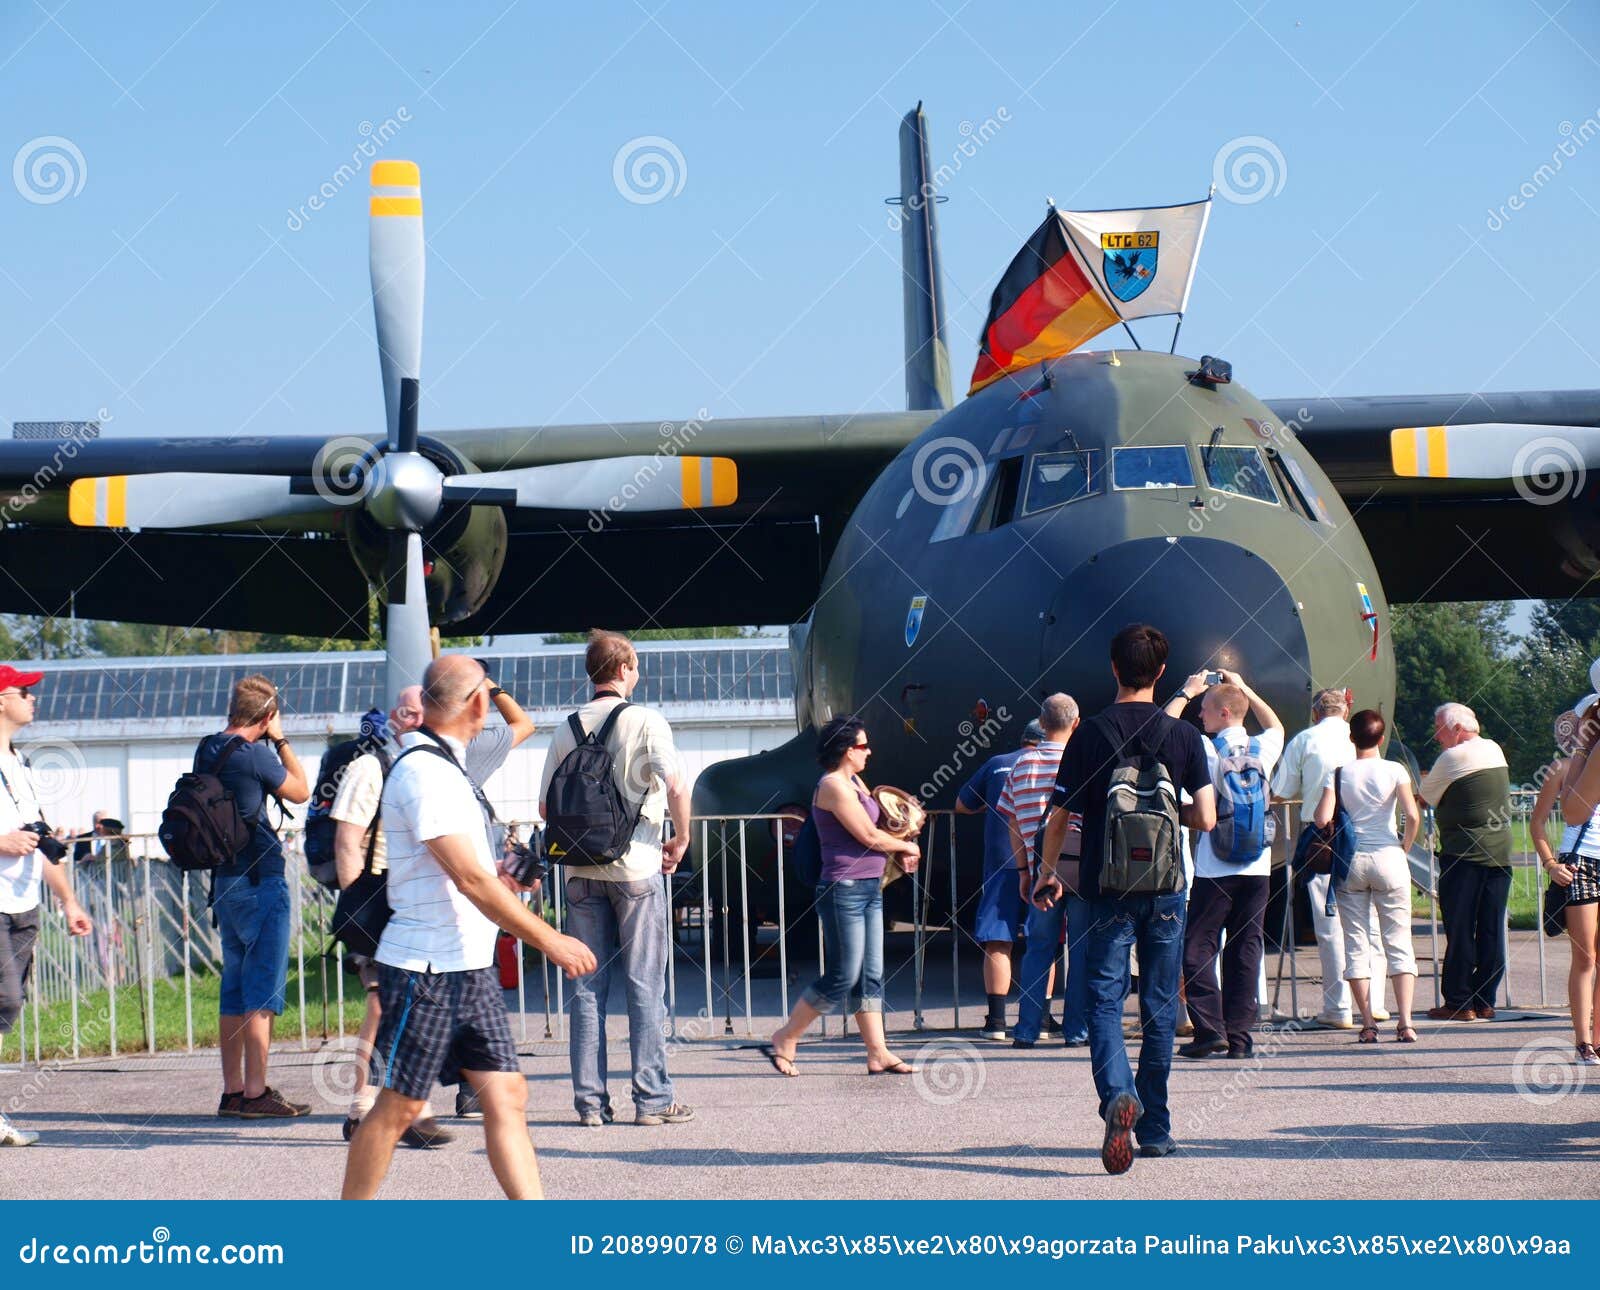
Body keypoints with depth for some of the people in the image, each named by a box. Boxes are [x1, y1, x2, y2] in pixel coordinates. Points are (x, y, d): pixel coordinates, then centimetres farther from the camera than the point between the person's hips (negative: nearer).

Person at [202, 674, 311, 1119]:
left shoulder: (207, 750, 8)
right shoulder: (254, 754, -16)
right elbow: (301, 791, -3)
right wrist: (281, 741, 4)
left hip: (225, 879, 8)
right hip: (261, 881, -8)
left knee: (235, 986, 13)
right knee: (264, 989, -4)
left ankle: (232, 1090, 15)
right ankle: (255, 1092, -5)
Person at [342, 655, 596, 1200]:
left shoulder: (446, 765, 14)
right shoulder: (424, 772, -17)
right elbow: (470, 880, -22)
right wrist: (549, 940, -19)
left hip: (470, 969, 9)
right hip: (426, 969, -9)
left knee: (507, 1095, 2)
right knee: (399, 1106, 0)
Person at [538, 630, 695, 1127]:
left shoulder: (567, 728, 6)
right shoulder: (645, 721, -6)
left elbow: (546, 807, 7)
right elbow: (676, 788, -17)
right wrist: (680, 839, -2)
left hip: (582, 870, 3)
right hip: (637, 867, -3)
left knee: (587, 987, 7)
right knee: (645, 986, 1)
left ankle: (591, 1100, 5)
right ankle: (652, 1099, 1)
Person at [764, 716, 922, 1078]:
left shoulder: (855, 782, 16)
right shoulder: (834, 786, -14)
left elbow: (878, 827, 20)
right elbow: (869, 836, -15)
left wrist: (899, 852, 0)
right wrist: (906, 847, 1)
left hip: (869, 889, 10)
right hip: (844, 890, -10)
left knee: (870, 976, 7)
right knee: (843, 977, -7)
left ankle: (878, 1054, 7)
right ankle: (783, 1041, 4)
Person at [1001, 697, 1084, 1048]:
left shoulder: (1022, 765, 4)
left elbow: (1014, 823, 8)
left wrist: (1023, 870, 15)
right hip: (1083, 867, -2)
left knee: (1038, 949, 9)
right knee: (1082, 951, 5)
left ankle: (1027, 1029, 5)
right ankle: (1077, 1029, 6)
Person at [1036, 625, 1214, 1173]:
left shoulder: (1090, 734, -5)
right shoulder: (1183, 736, -2)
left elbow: (1060, 818, -2)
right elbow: (1205, 818, -4)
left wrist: (1046, 873, 13)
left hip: (1107, 888, -1)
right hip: (1165, 890, 2)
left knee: (1104, 1001, -1)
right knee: (1160, 1008, 11)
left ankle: (1118, 1093, -28)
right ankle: (1154, 1127, 16)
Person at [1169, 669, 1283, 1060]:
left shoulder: (1207, 750, -9)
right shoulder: (1263, 749, 5)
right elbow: (1276, 725, 29)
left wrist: (1186, 693, 13)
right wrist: (1244, 689, 31)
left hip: (1215, 869, -4)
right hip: (1257, 867, 4)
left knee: (1198, 948, 1)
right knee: (1246, 950, 6)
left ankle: (1210, 1028, -9)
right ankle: (1240, 1035, 4)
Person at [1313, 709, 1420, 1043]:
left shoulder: (1339, 773, -1)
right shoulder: (1394, 771, -3)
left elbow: (1322, 819, -11)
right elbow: (1413, 816, -12)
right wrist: (1404, 847, 4)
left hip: (1350, 861, 0)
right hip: (1388, 857, 0)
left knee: (1356, 943, 5)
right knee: (1398, 941, 4)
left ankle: (1368, 1024, 1)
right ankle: (1405, 1022, -5)